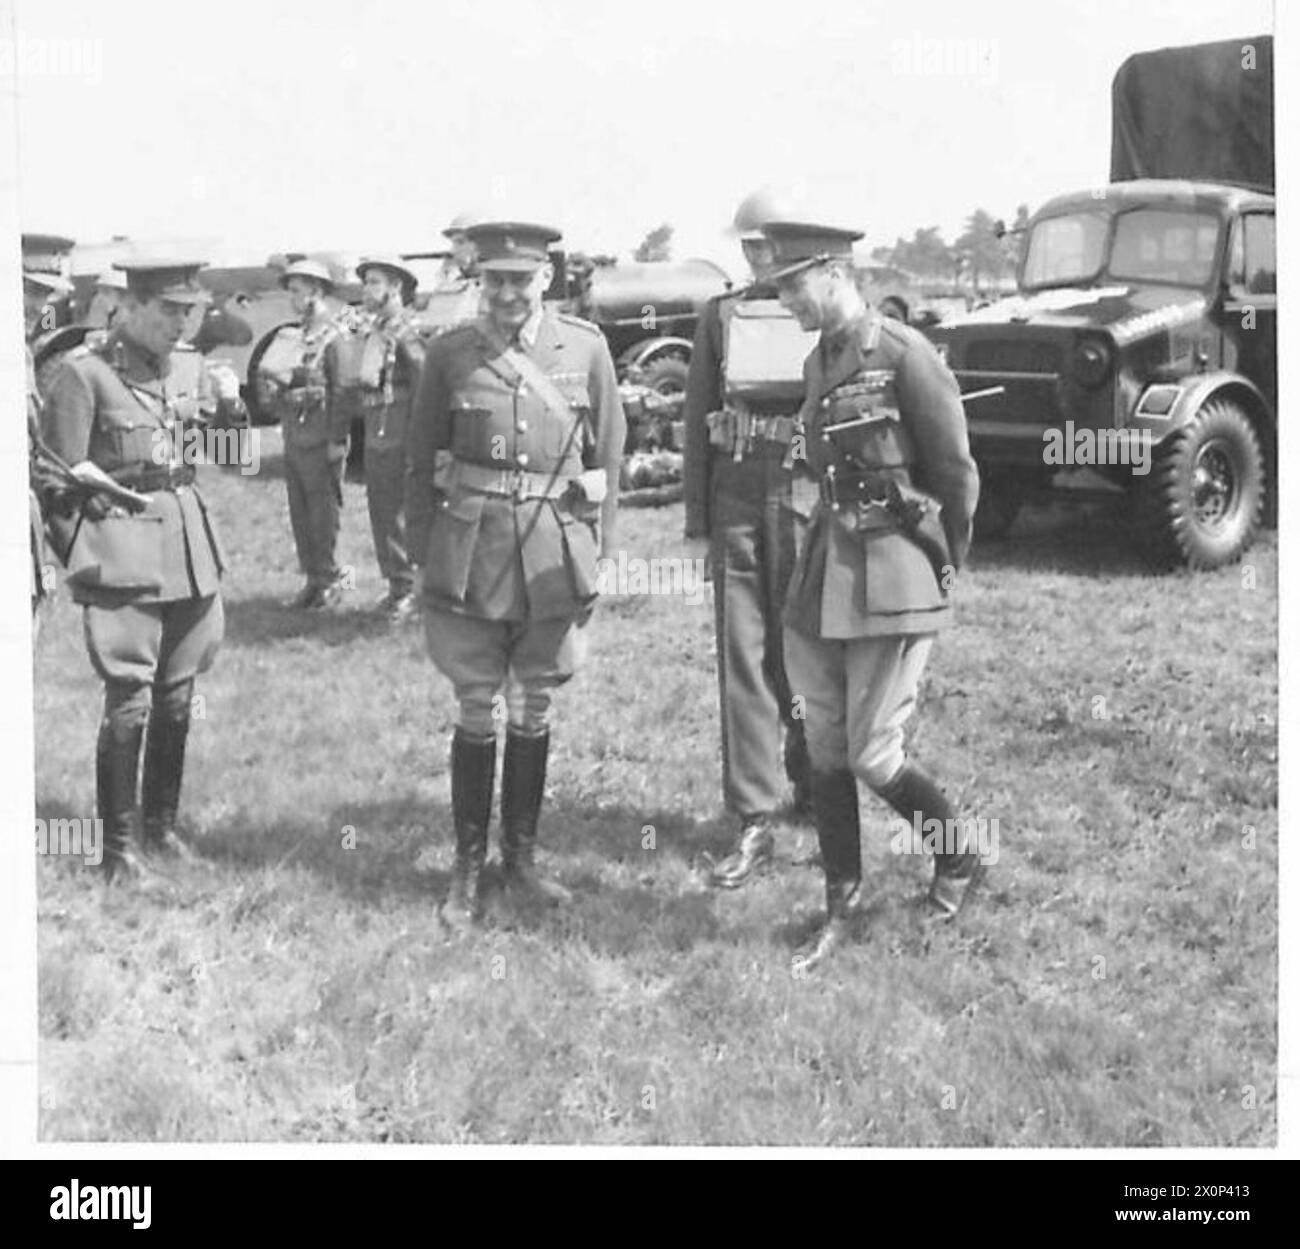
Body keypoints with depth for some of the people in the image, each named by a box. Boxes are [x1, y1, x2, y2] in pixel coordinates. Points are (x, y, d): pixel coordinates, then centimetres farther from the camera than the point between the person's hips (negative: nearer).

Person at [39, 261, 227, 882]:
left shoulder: (178, 370, 12)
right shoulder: (83, 372, -8)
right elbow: (65, 473, -9)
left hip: (187, 545, 7)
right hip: (124, 553, -7)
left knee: (177, 697, 11)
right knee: (130, 699, -8)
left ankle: (160, 824, 24)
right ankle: (119, 843, 3)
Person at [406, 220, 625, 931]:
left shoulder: (585, 348, 1)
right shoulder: (450, 354, -1)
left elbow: (606, 455, 7)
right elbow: (421, 462, 5)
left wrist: (594, 553, 5)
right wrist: (420, 557, 3)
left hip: (555, 556, 1)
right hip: (471, 552, -1)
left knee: (533, 710, 12)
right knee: (476, 712, 4)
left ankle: (520, 860, 26)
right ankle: (467, 870, 16)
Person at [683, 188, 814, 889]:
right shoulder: (720, 316, 10)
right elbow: (699, 418, 10)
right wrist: (697, 513, 5)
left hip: (812, 497, -2)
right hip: (738, 503, 2)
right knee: (743, 656, -1)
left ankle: (812, 788, 26)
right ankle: (756, 822, 2)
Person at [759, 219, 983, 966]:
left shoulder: (905, 356, -12)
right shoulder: (819, 362, 11)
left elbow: (959, 477, -7)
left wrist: (941, 573, 2)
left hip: (893, 578, -7)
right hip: (828, 568, 7)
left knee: (873, 757, -4)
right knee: (827, 752, 8)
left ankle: (960, 861, 22)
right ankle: (841, 911, 19)